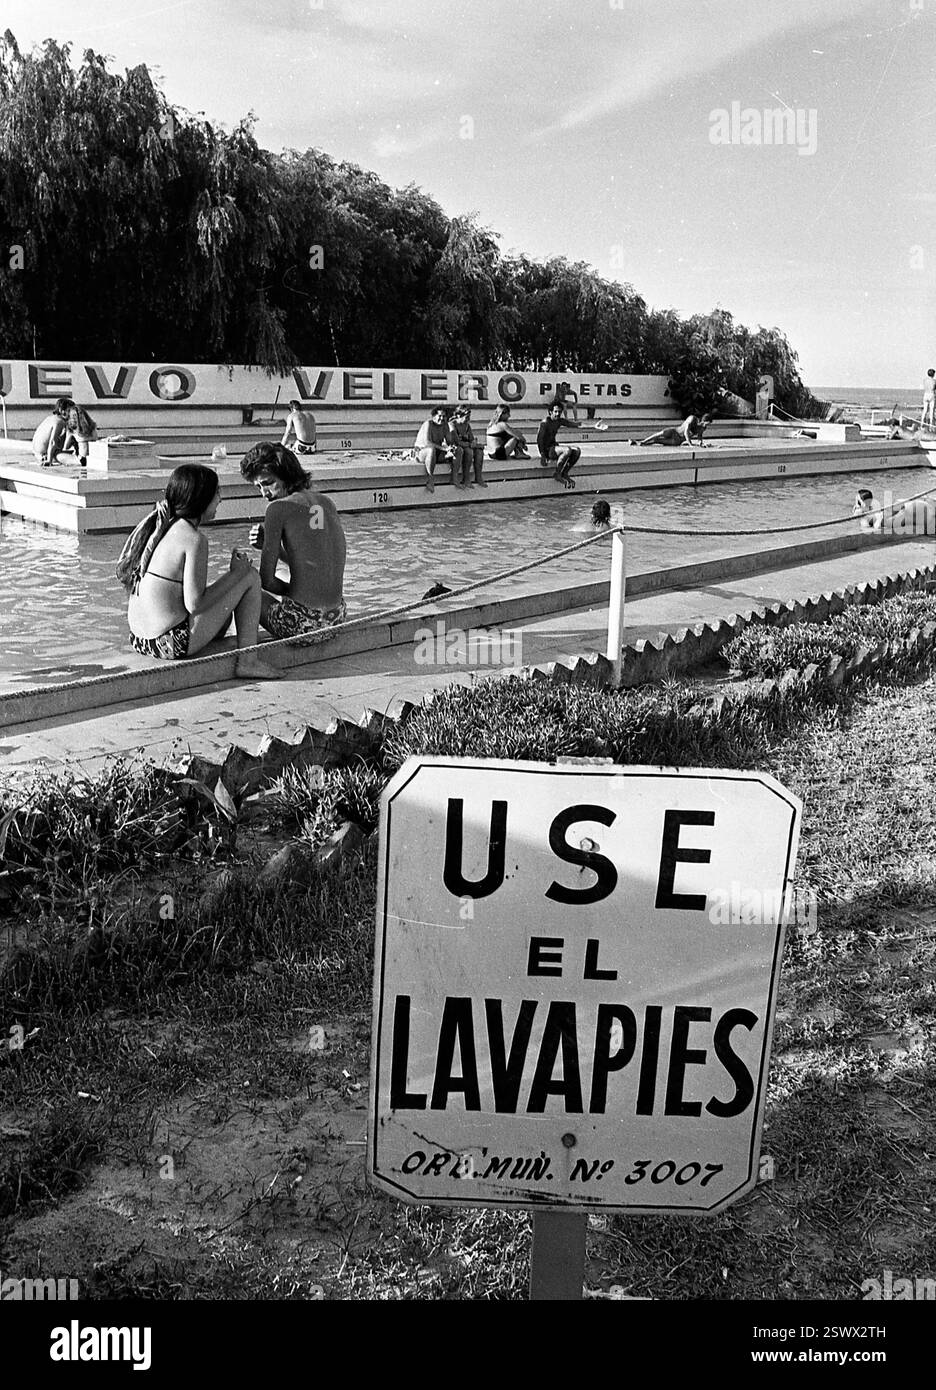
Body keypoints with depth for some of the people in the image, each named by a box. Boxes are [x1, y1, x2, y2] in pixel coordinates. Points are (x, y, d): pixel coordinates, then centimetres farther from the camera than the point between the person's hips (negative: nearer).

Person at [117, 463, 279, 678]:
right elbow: (194, 604, -20)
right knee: (250, 577, 3)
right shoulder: (194, 539, -17)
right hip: (176, 644, -9)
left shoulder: (156, 525, 8)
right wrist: (235, 574, -6)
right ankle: (248, 661, 2)